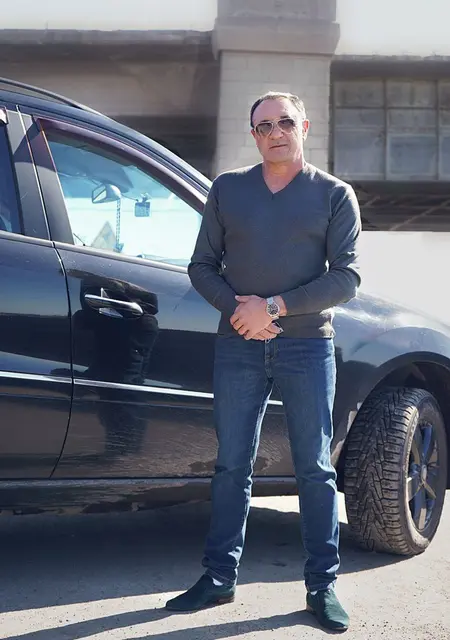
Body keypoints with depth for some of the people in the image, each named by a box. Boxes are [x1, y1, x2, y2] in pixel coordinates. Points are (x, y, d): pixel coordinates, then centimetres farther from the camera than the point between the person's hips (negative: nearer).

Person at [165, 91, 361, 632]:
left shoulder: (335, 195, 3)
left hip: (307, 346, -2)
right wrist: (238, 308, -10)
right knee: (232, 466, 7)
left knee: (315, 468, 3)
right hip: (239, 344, 2)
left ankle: (322, 586, 12)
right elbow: (202, 266, 9)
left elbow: (346, 278, -5)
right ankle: (219, 577, 18)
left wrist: (273, 306, -14)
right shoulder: (227, 189, 10)